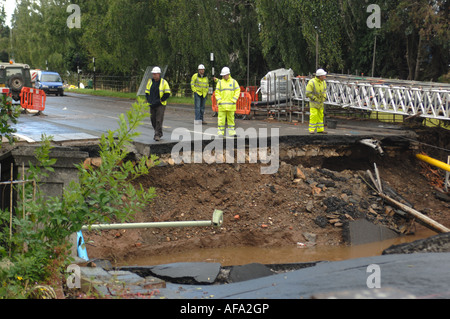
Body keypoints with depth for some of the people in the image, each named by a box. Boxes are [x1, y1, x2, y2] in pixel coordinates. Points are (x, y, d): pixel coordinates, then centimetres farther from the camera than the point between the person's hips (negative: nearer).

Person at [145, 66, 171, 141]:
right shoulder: (150, 81, 8)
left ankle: (157, 135, -5)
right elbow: (147, 92, 15)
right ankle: (159, 133, 25)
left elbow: (167, 94, -8)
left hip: (160, 105, -5)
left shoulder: (164, 82, -6)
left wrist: (159, 101, -12)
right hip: (152, 105, 5)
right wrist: (149, 101, 3)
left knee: (159, 120, -10)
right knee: (153, 119, 8)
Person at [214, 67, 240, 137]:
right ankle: (221, 132, 2)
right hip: (222, 105, 0)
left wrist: (234, 100, -6)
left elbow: (237, 91, 4)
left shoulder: (233, 82, 6)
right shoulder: (220, 82, 7)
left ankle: (231, 131, 11)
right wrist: (219, 100, -7)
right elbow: (217, 92, 7)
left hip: (231, 104, 0)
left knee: (231, 118, 5)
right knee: (221, 118, -2)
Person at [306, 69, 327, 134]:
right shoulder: (312, 82, -23)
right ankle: (311, 130, -6)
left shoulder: (323, 82, -4)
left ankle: (320, 129, 17)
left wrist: (324, 97, 1)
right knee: (313, 116, -12)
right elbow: (308, 93, -20)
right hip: (314, 102, -6)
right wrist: (315, 99, -18)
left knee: (320, 116, 10)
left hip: (321, 102, 6)